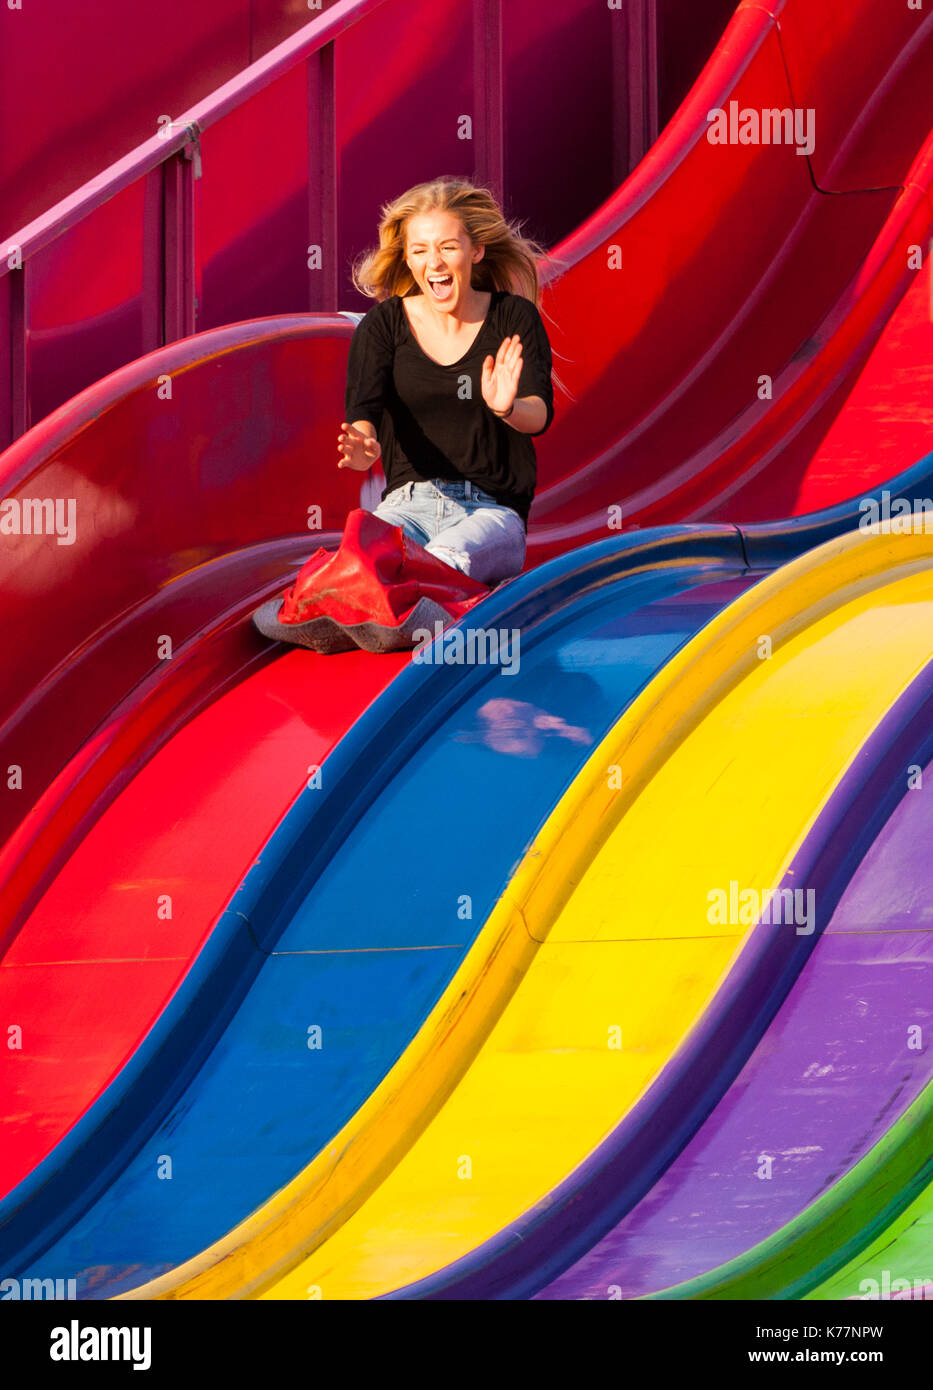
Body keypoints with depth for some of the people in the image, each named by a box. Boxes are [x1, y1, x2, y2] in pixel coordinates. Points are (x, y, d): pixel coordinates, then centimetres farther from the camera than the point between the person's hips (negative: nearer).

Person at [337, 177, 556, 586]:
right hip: (409, 502, 2)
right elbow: (363, 404, -8)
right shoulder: (382, 325, 8)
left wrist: (507, 409, -36)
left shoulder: (514, 318, 5)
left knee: (447, 558, -38)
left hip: (491, 510, -2)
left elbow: (540, 414, -9)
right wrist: (366, 448, -34)